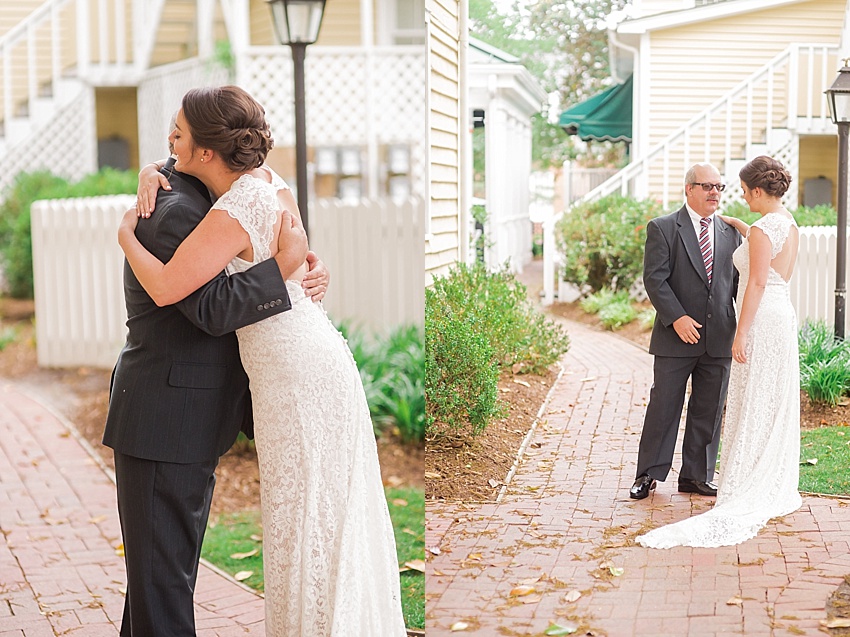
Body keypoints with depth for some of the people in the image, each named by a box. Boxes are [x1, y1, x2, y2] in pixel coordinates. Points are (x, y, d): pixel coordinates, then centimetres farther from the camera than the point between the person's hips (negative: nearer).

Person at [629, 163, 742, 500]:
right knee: (664, 406, 3)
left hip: (720, 339, 4)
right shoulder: (663, 228, -2)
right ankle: (649, 474, 14)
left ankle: (696, 476, 19)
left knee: (709, 410, 9)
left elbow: (738, 281, 13)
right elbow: (654, 279, -9)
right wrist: (677, 318, -18)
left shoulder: (731, 232, 12)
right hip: (677, 336, -4)